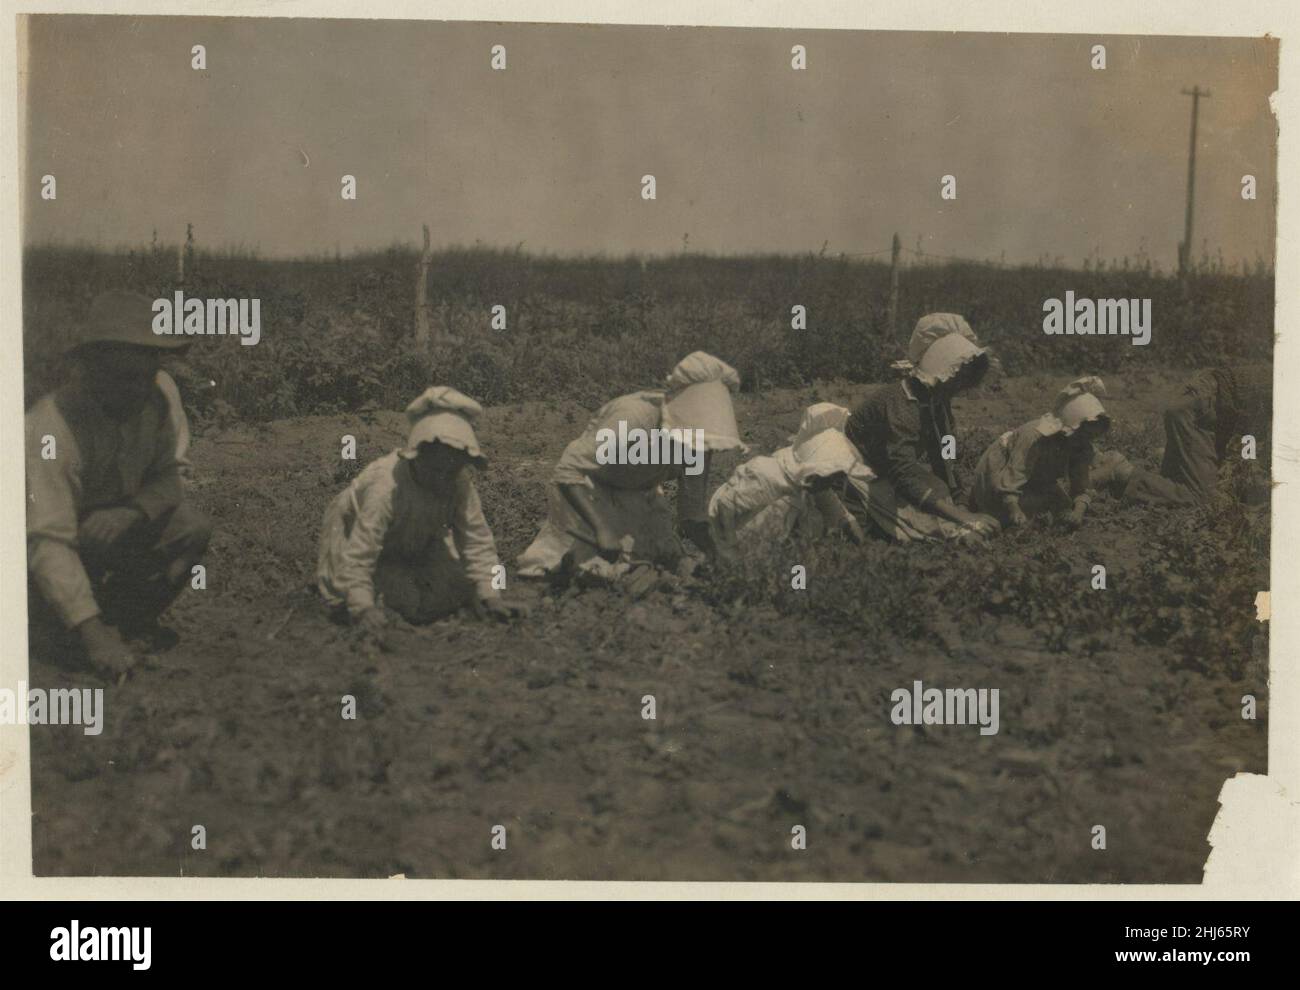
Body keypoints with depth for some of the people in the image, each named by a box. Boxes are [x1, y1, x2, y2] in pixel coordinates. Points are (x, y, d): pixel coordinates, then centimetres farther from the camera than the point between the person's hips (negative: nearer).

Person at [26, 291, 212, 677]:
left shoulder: (160, 392, -19)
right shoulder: (48, 430, -35)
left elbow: (171, 474, -11)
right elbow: (48, 541, -38)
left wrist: (133, 512, -35)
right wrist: (92, 633, -45)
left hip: (124, 518, 4)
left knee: (194, 529, -21)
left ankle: (131, 620, 0)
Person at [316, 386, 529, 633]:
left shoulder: (460, 482, -27)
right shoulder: (385, 486, -42)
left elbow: (476, 538, -21)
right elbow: (360, 550, -42)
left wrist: (490, 595, -27)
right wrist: (363, 607, -49)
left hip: (415, 543, 5)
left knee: (458, 585, -9)